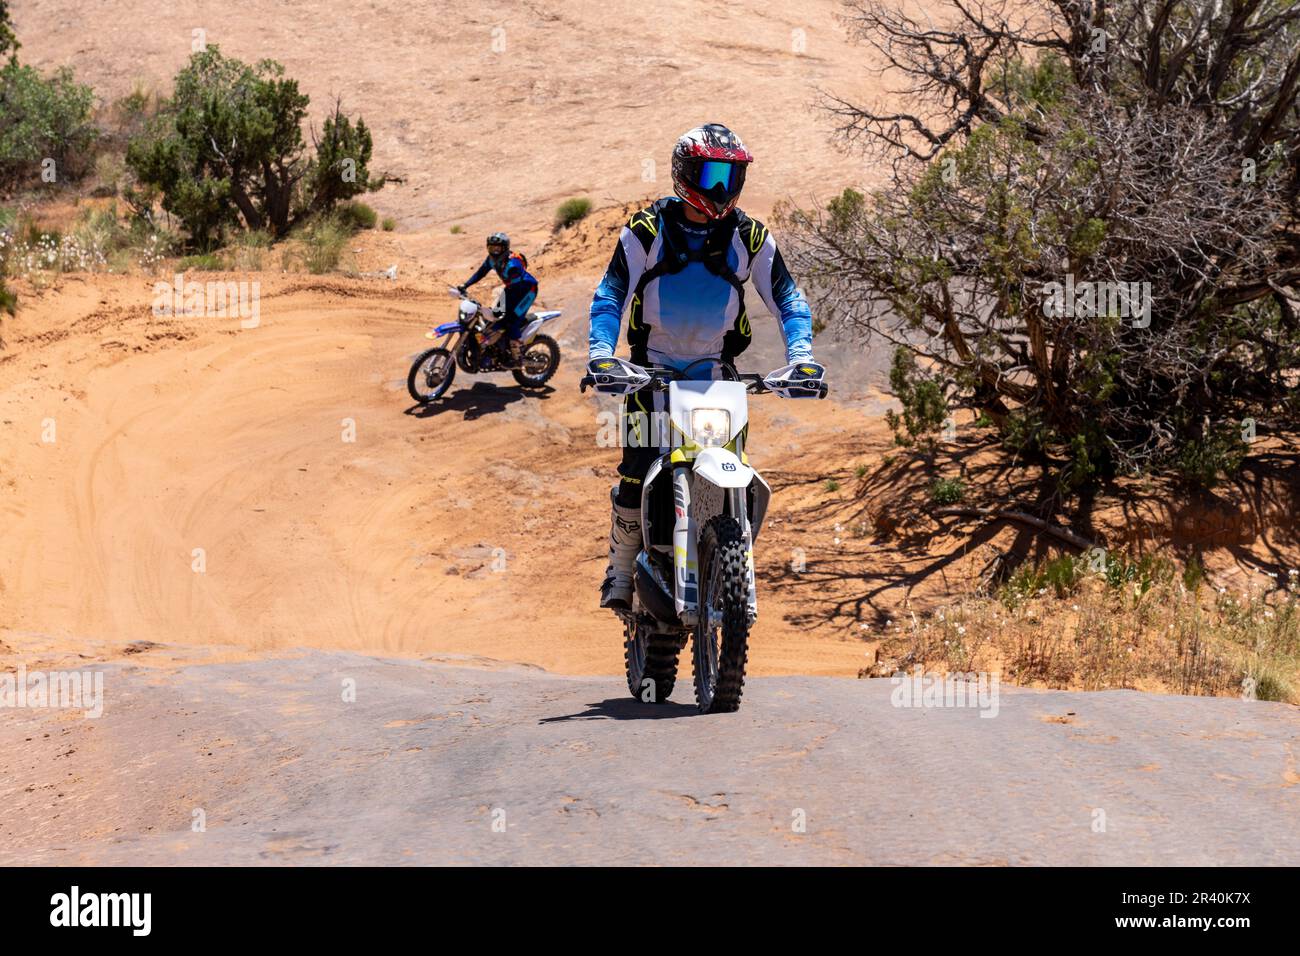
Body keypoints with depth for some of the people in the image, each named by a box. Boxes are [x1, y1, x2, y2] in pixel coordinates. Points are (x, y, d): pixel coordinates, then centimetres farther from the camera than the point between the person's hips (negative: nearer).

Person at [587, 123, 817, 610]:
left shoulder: (749, 238, -2)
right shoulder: (646, 230, -8)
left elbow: (786, 297, -1)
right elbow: (611, 294, -11)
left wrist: (800, 357, -18)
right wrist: (600, 356, -26)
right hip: (652, 369, -2)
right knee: (638, 470, -12)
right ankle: (621, 566, 7)